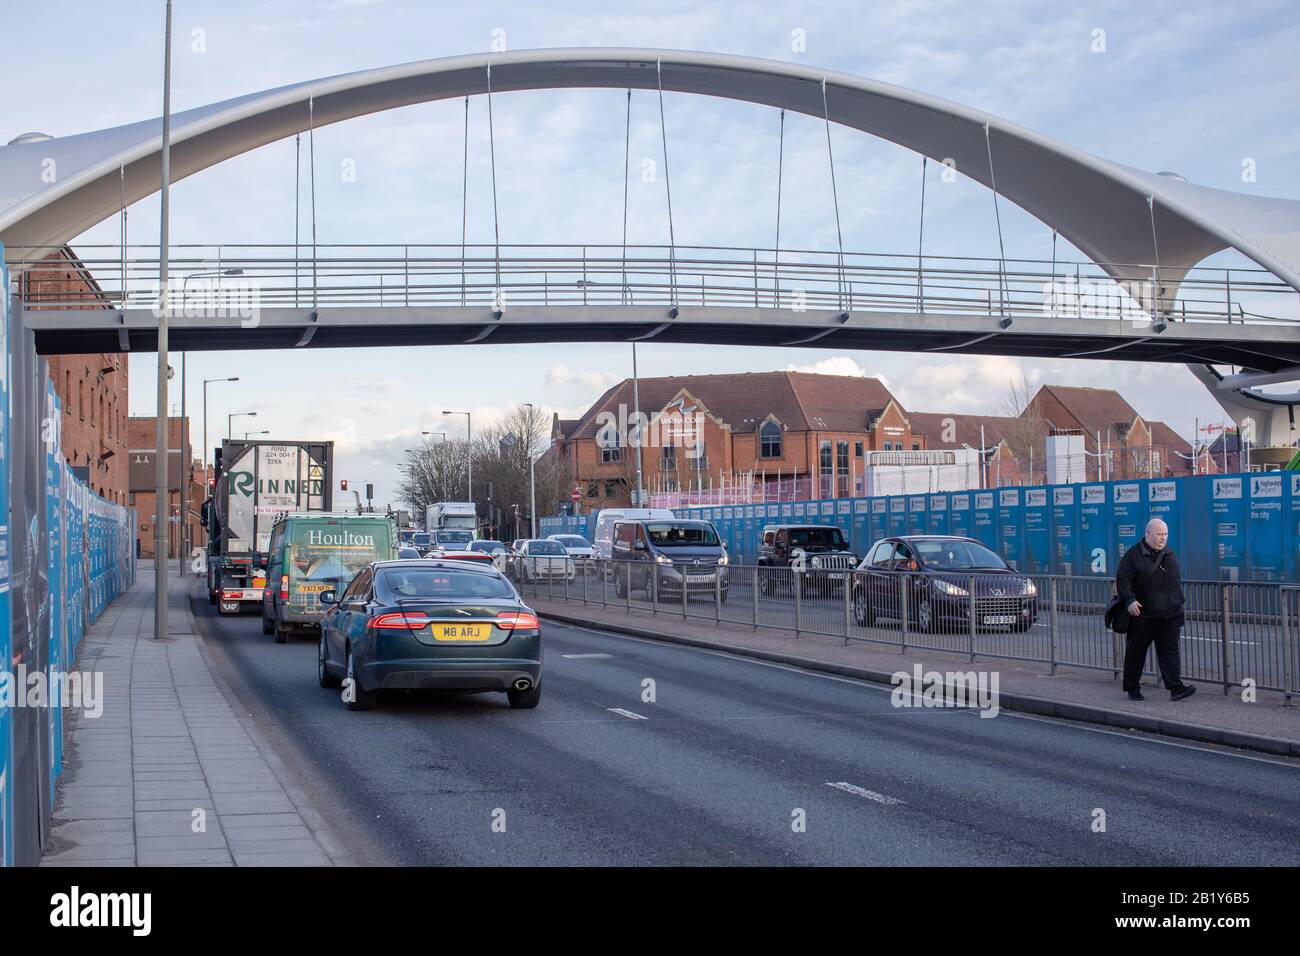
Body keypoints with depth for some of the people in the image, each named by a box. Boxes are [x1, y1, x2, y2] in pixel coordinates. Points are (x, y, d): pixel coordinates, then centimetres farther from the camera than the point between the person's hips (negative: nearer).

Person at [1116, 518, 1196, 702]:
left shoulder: (1170, 555, 13)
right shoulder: (1134, 555, -5)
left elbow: (1177, 582, 24)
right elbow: (1122, 579, -8)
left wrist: (1178, 604, 21)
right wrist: (1129, 600, -20)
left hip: (1170, 617, 4)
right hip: (1143, 616, -4)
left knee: (1170, 650, -3)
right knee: (1136, 652, 5)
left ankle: (1176, 688, -9)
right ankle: (1132, 688, 17)